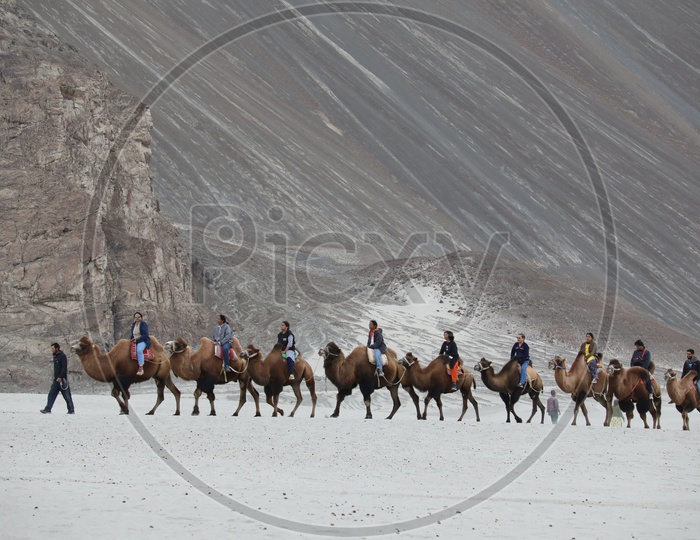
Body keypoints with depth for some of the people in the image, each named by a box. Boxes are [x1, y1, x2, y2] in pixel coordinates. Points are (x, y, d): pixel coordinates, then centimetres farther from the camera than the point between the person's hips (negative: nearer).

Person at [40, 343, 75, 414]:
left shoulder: (62, 356, -12)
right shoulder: (55, 356, 15)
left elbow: (64, 368, -19)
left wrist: (60, 377, -23)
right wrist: (55, 376, 18)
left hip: (62, 379, -8)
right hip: (56, 380, 8)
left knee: (67, 396, 0)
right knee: (51, 394, -2)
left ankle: (71, 410, 8)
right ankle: (47, 409, -6)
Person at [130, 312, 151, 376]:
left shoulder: (143, 324, -4)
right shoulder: (133, 325, 16)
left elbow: (145, 335, -12)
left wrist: (137, 340, -16)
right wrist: (132, 339, 6)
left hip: (143, 341, -8)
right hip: (135, 341, 8)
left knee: (139, 350, -36)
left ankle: (141, 368, -39)